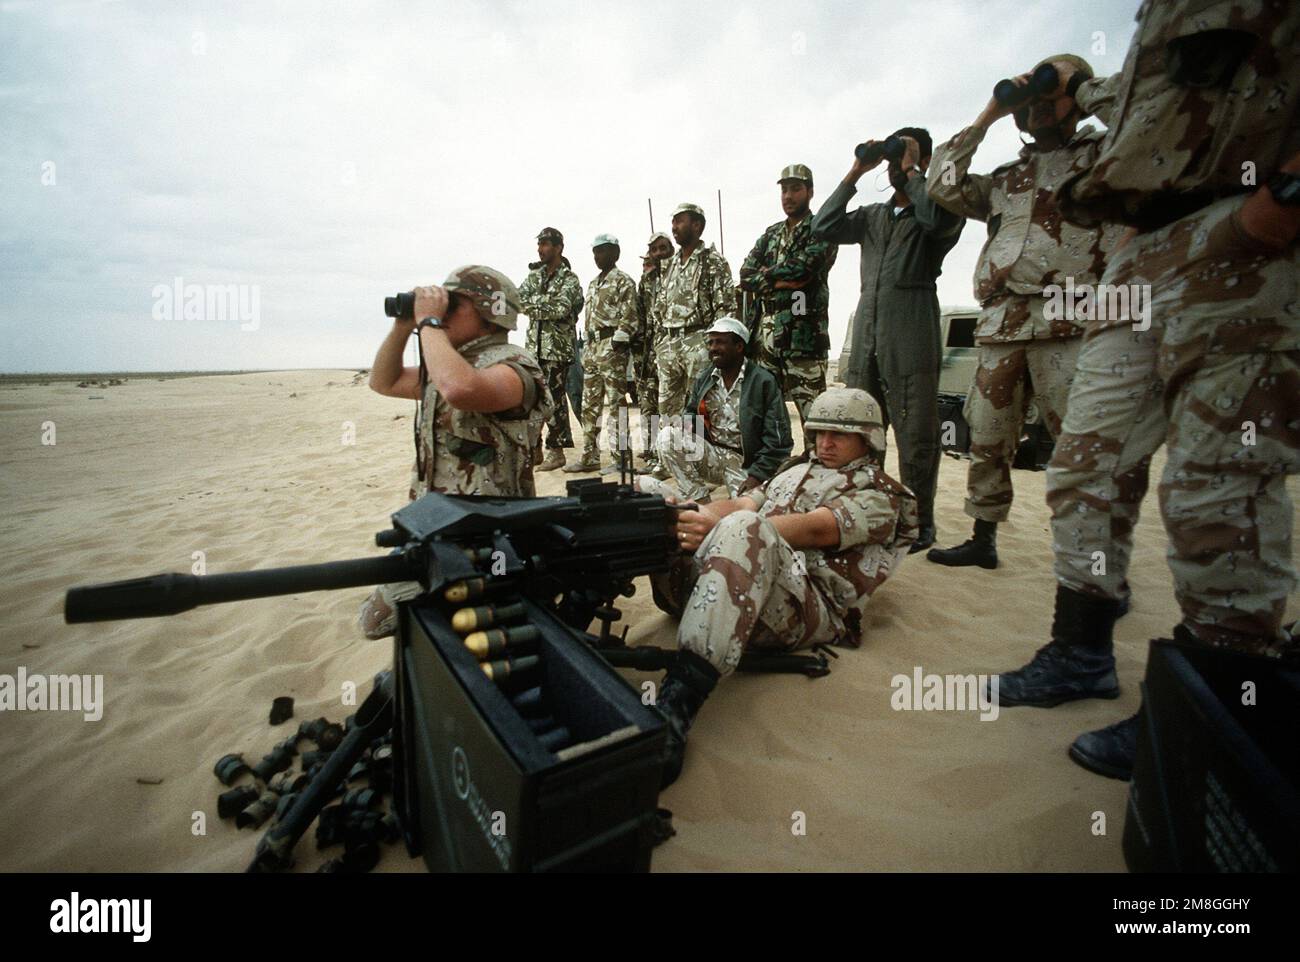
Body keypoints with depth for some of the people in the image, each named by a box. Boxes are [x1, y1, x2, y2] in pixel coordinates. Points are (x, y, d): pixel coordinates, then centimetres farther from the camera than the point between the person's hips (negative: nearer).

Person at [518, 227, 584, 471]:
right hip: (534, 346, 6)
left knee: (554, 398, -4)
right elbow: (518, 300, 3)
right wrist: (546, 299, -13)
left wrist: (533, 305, -11)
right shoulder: (534, 275, 15)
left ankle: (556, 451, 4)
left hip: (558, 348, -6)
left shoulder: (569, 279, -4)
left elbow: (561, 309, -18)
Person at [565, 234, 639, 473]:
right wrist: (587, 349, 17)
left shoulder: (623, 281, -3)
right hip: (592, 347, 9)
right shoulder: (592, 284, 22)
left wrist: (617, 346, -18)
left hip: (612, 347, -9)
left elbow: (629, 318, -12)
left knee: (614, 403, -7)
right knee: (590, 404, 8)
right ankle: (590, 457, 15)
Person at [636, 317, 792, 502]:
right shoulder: (703, 380, 7)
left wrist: (757, 476, -19)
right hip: (711, 457, 4)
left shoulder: (764, 382, -8)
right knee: (668, 436, -19)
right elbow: (691, 412, 20)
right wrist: (688, 422, -6)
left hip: (746, 464, -4)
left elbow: (778, 440, -10)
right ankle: (697, 495, -10)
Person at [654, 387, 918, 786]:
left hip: (812, 608, -5)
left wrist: (723, 527, -23)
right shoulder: (798, 471, 31)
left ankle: (678, 702, -47)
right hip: (744, 587, 6)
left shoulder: (879, 494, 11)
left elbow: (814, 530, -9)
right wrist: (696, 514, -11)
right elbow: (741, 503, 13)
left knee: (743, 529, -39)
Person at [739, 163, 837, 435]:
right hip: (766, 333, 6)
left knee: (812, 411, -6)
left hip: (802, 334, -6)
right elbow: (745, 277, 9)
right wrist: (778, 282, -7)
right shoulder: (771, 234, 21)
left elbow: (802, 267, -14)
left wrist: (766, 274, 0)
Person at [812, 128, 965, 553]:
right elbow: (824, 227, 11)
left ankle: (919, 522, 8)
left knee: (916, 438, -3)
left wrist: (910, 171, -2)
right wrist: (854, 174, 11)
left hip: (912, 339, -5)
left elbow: (938, 219, -15)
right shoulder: (872, 215, 23)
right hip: (865, 334, 5)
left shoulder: (942, 206, 8)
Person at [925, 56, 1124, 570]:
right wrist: (987, 116, 18)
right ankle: (983, 539, 16)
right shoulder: (1005, 178, 27)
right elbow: (944, 185, 16)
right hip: (1000, 328, 5)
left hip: (1069, 325, -4)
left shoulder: (1104, 154, 16)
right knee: (986, 439, 5)